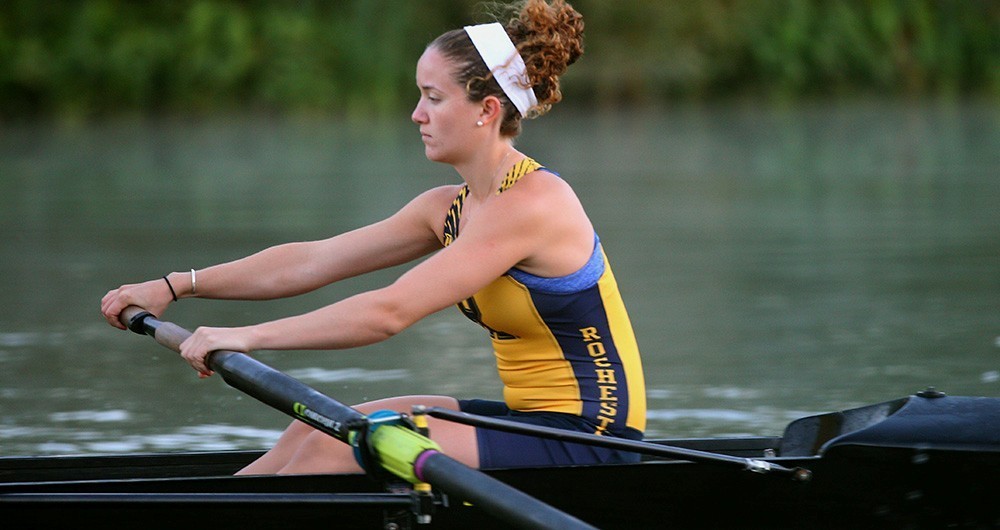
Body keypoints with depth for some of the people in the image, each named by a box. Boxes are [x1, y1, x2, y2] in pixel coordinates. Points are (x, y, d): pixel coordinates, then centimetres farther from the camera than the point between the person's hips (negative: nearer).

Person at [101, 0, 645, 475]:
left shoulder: (533, 201, -19)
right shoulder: (451, 208, 10)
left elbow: (391, 310, -25)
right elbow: (311, 262, 10)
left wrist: (248, 337, -24)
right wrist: (177, 286, 4)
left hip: (587, 440, -9)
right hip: (534, 421, 9)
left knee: (337, 445, -14)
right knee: (314, 430, 4)